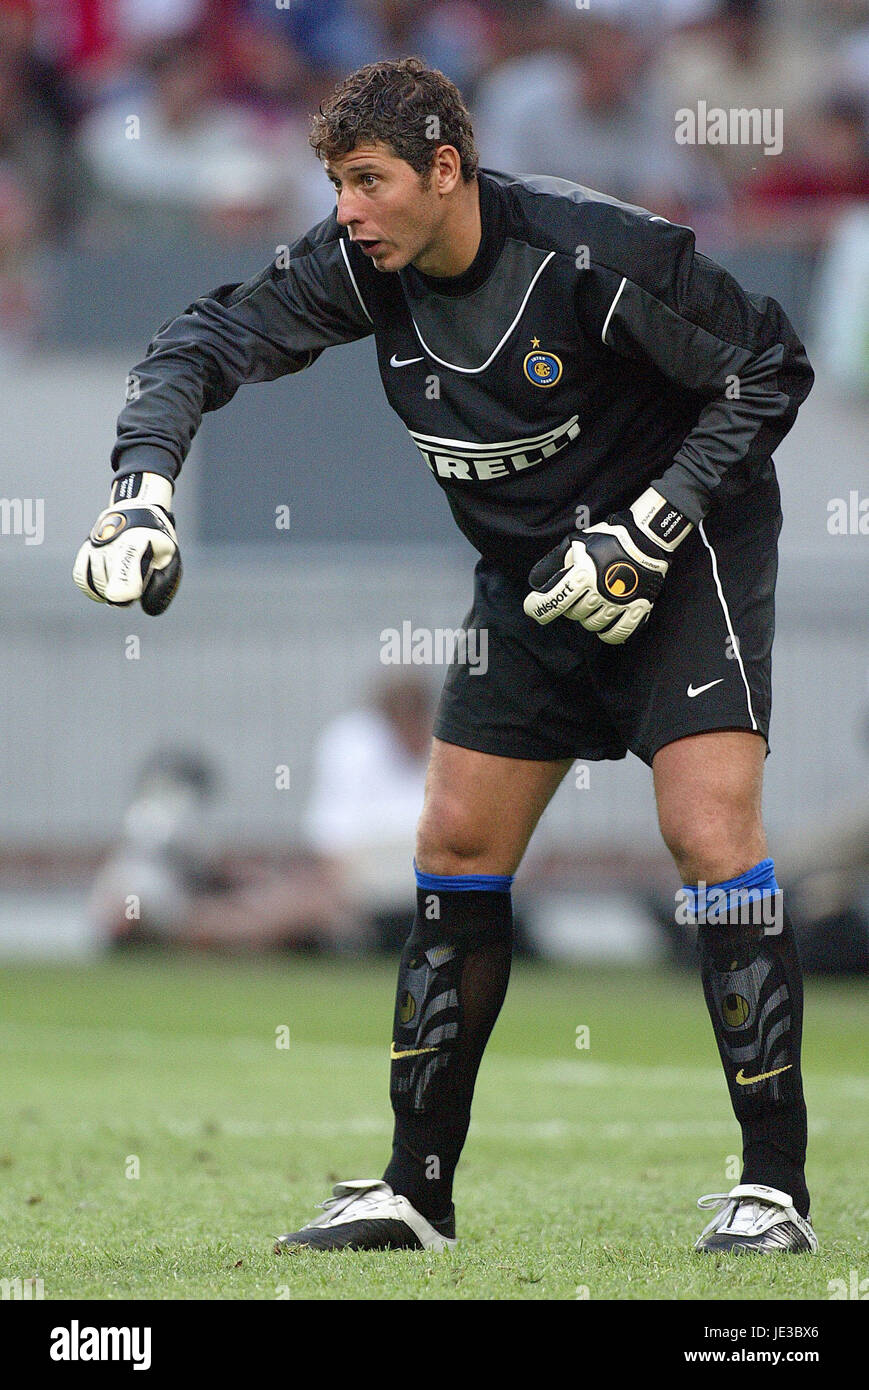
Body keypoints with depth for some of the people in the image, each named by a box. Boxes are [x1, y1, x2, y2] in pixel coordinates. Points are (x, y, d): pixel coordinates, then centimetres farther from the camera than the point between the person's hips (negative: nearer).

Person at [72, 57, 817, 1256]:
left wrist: (647, 533, -24)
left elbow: (769, 370, -19)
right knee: (458, 850, 6)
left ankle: (774, 1189, -15)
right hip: (532, 577, 7)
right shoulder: (364, 269, -10)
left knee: (709, 833, -20)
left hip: (683, 556, -7)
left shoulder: (594, 256, -27)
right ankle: (417, 1192, 15)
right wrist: (141, 485, -16)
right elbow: (214, 340, 0)